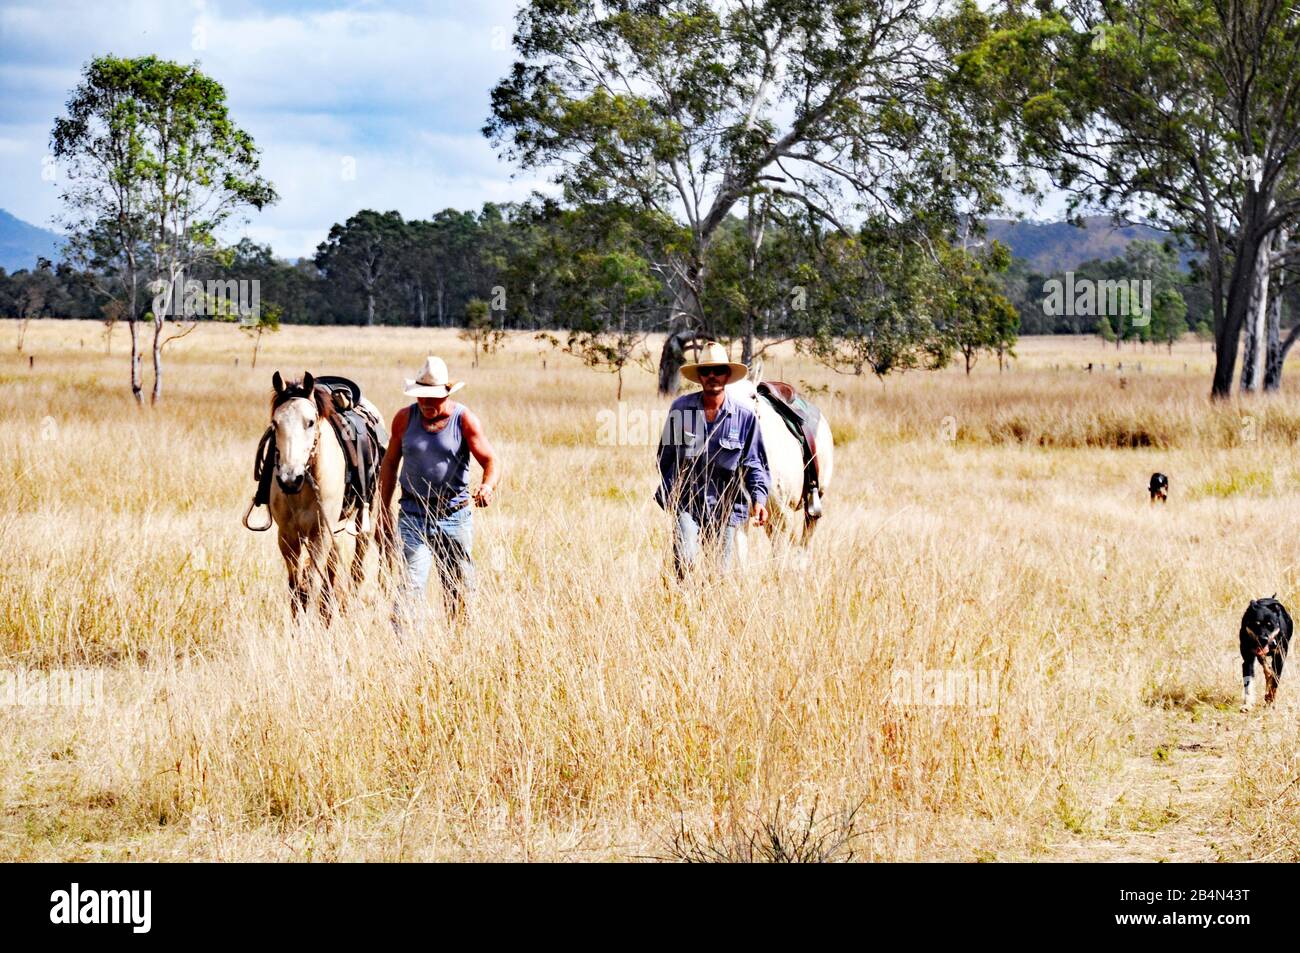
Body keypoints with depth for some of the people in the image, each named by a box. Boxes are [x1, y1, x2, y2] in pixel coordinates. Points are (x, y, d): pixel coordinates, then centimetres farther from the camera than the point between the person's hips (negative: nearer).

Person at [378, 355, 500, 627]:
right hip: (413, 515, -1)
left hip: (454, 515, 1)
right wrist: (384, 511, 9)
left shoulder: (465, 420, -4)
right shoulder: (404, 419, 1)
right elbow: (390, 464, 11)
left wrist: (488, 485, -32)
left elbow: (491, 461, -9)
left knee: (459, 589, 10)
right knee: (412, 583, -16)